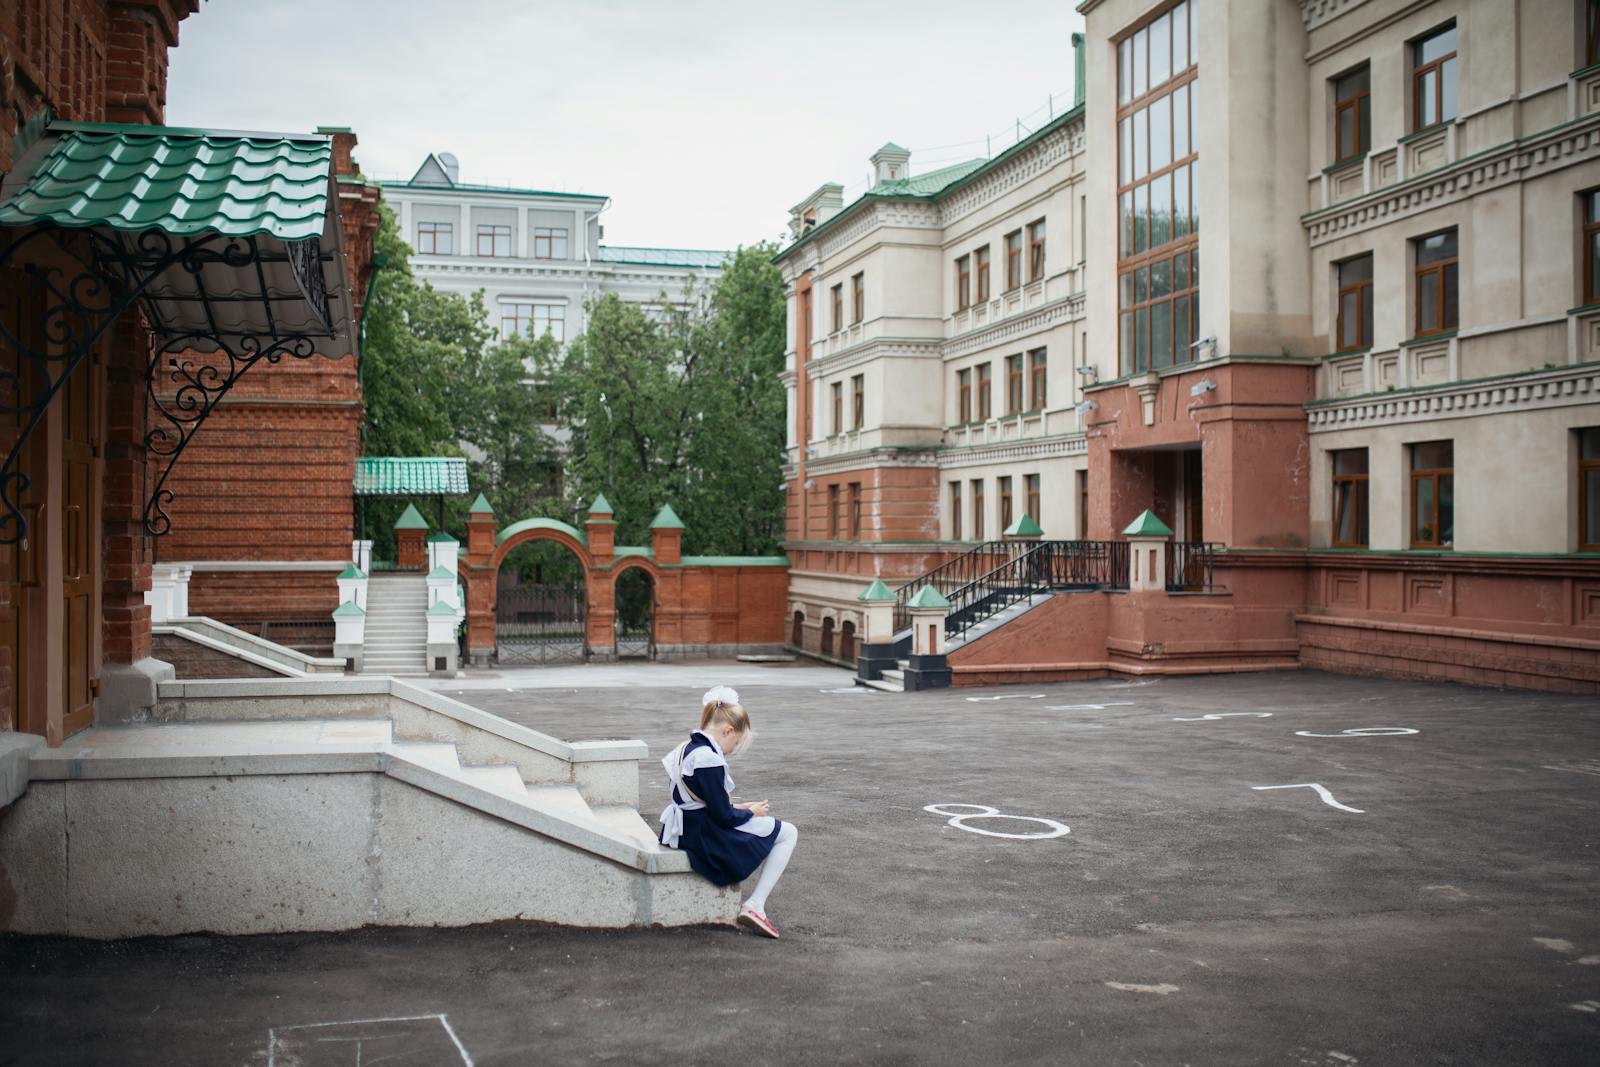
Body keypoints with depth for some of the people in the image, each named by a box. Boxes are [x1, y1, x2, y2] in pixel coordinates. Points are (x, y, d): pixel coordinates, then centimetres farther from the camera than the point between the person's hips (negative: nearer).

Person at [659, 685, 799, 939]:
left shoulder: (686, 749, 7)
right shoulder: (709, 760, -24)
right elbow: (724, 816, -21)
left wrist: (740, 809, 10)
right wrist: (751, 812, -2)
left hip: (686, 830, 10)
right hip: (708, 837, -10)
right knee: (788, 833, 2)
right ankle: (755, 906, -6)